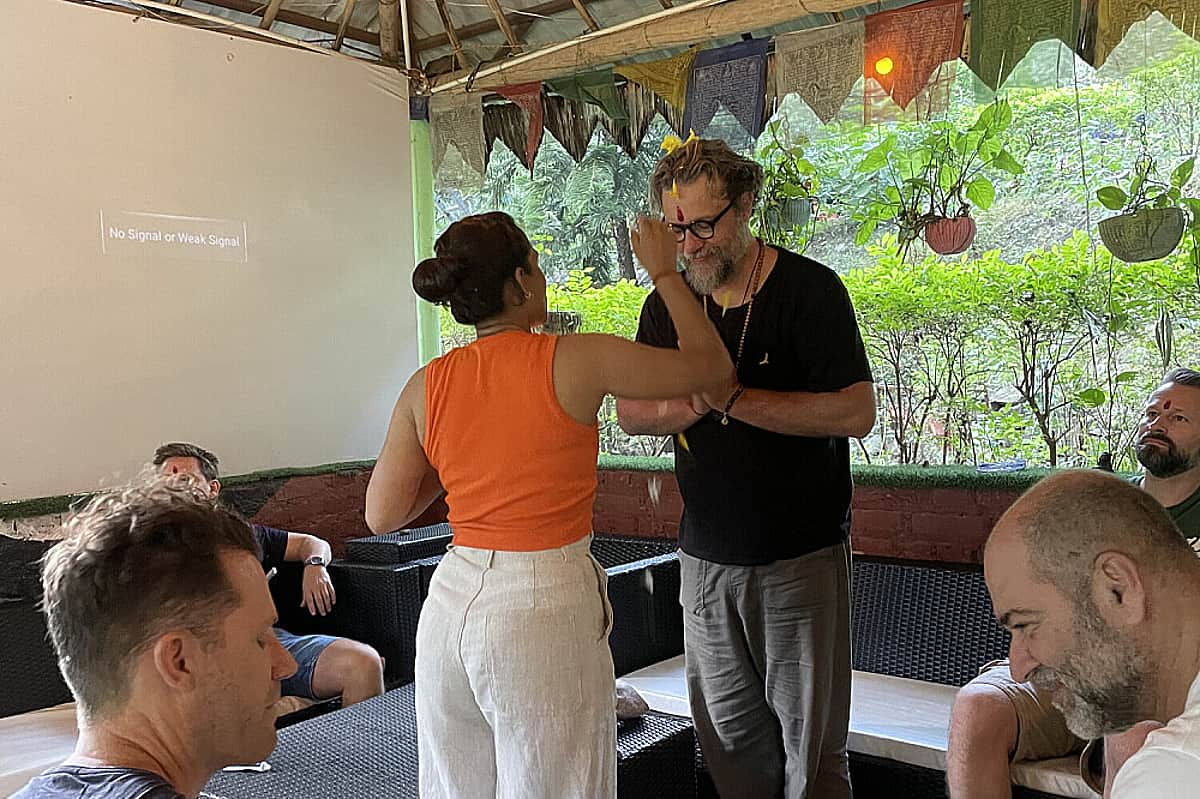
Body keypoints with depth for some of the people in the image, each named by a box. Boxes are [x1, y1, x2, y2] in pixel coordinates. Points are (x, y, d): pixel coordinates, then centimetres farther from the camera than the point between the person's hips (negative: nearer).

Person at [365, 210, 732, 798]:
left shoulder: (426, 386, 1)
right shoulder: (578, 361, -10)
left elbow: (381, 515, 6)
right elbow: (711, 366, 1)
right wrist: (663, 272, 12)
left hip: (451, 603, 5)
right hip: (543, 606, -5)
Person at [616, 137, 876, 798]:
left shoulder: (808, 289, -9)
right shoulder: (668, 303, 7)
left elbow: (857, 414, -18)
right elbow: (630, 414, 6)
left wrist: (732, 398, -22)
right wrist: (691, 404, -15)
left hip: (800, 554, -4)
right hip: (705, 557, 5)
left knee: (810, 743, 5)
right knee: (728, 732, 13)